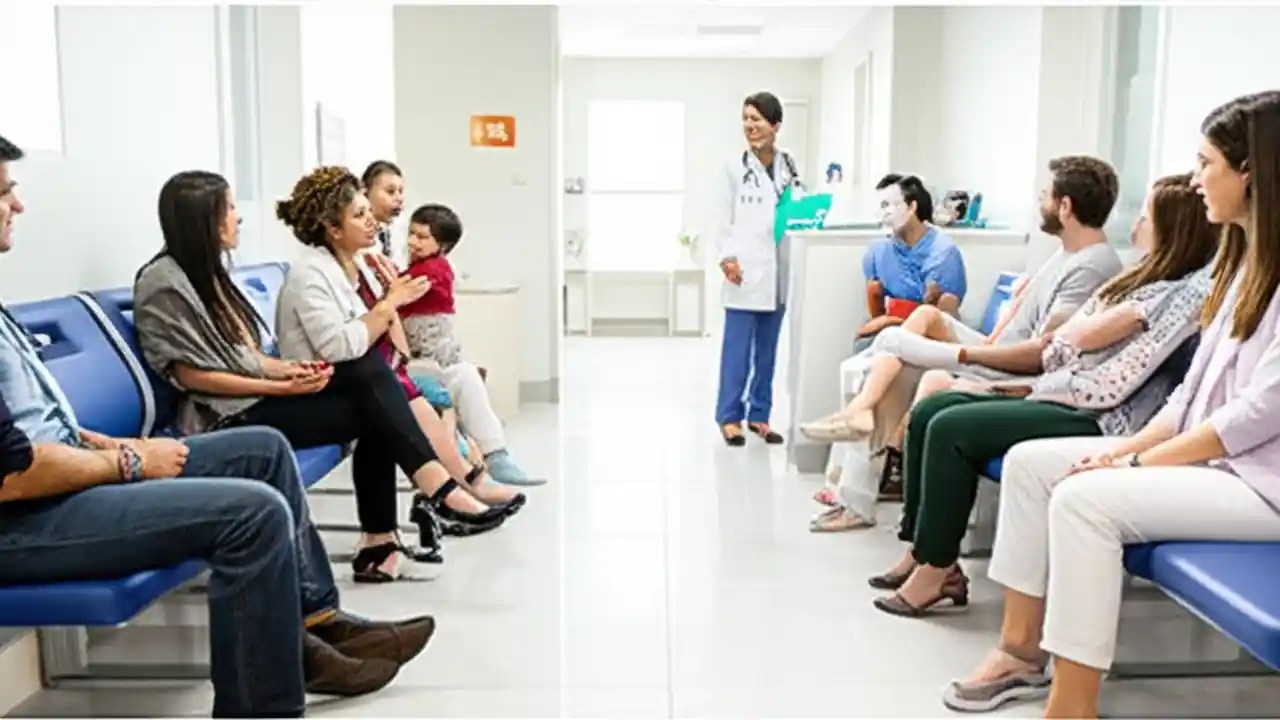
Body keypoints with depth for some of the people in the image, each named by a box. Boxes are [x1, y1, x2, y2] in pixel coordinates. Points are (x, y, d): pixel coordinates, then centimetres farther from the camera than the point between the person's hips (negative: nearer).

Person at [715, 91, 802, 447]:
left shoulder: (789, 166, 10)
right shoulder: (734, 165, 0)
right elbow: (724, 217, -2)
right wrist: (727, 257, -12)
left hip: (778, 271, 4)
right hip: (744, 270, -4)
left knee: (767, 348, 10)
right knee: (737, 347, -2)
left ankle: (759, 414, 19)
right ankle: (729, 416, 7)